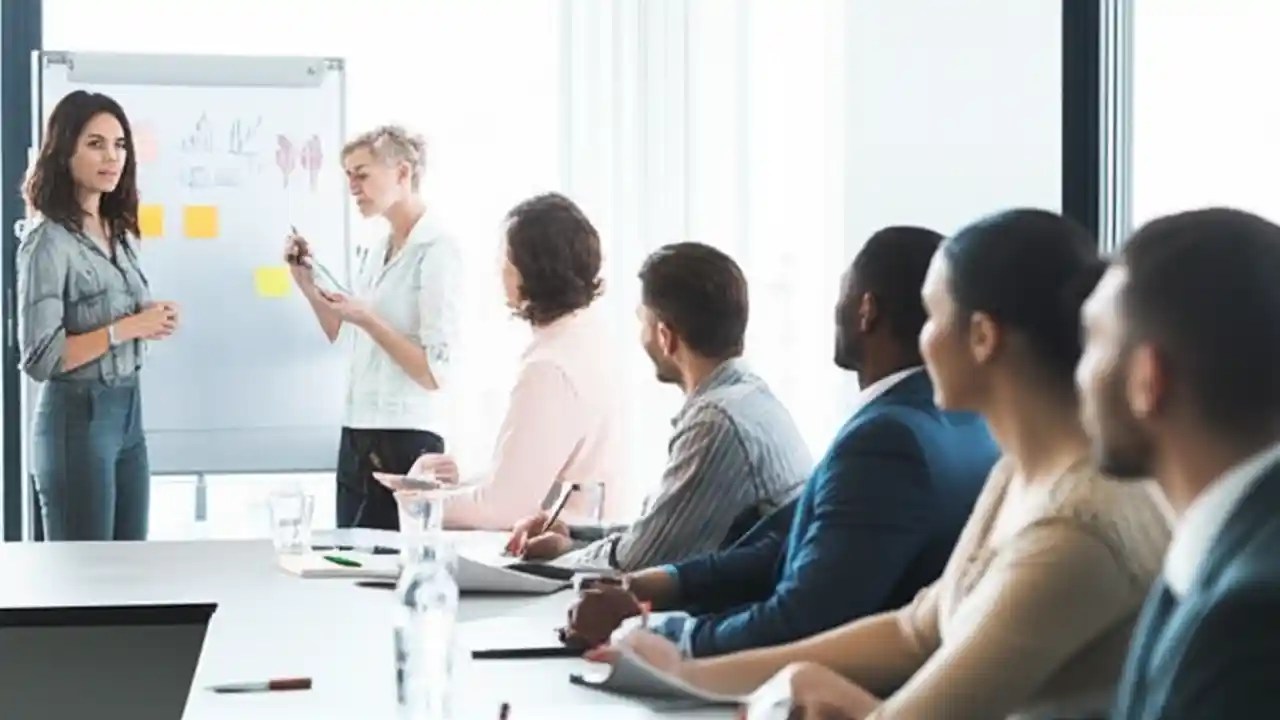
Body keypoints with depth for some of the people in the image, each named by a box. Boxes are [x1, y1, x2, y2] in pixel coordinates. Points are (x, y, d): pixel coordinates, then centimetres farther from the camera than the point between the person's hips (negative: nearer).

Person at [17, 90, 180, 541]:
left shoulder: (119, 233, 10)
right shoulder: (50, 241, -14)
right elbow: (40, 357, -18)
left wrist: (153, 322, 1)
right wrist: (126, 328, -18)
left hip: (128, 411, 8)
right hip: (78, 418, -8)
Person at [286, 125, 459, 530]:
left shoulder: (436, 252, -13)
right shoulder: (373, 252, 11)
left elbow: (435, 373, -18)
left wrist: (366, 318, -20)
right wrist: (307, 284, 9)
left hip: (408, 440, -8)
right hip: (357, 437, 8)